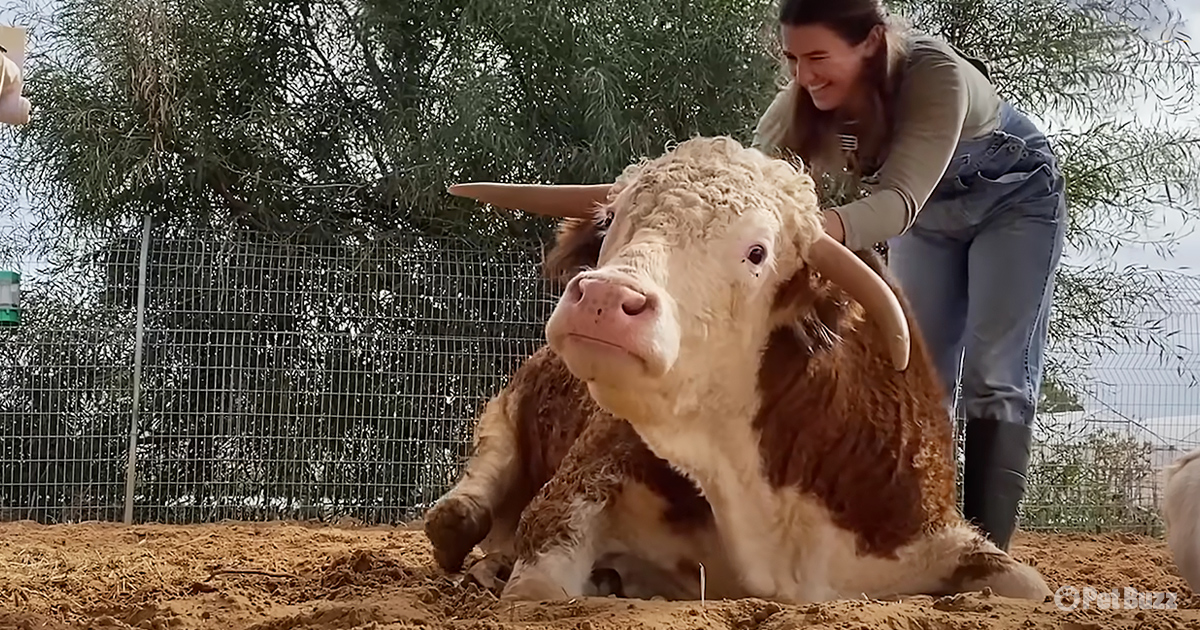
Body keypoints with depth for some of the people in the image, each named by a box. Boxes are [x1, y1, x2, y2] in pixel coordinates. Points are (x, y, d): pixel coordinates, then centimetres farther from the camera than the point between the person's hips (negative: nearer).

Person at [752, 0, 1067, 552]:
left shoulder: (937, 76, -40)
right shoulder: (801, 105, -25)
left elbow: (901, 199, -49)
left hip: (1015, 199, -5)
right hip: (929, 214, 5)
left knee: (995, 378, -9)